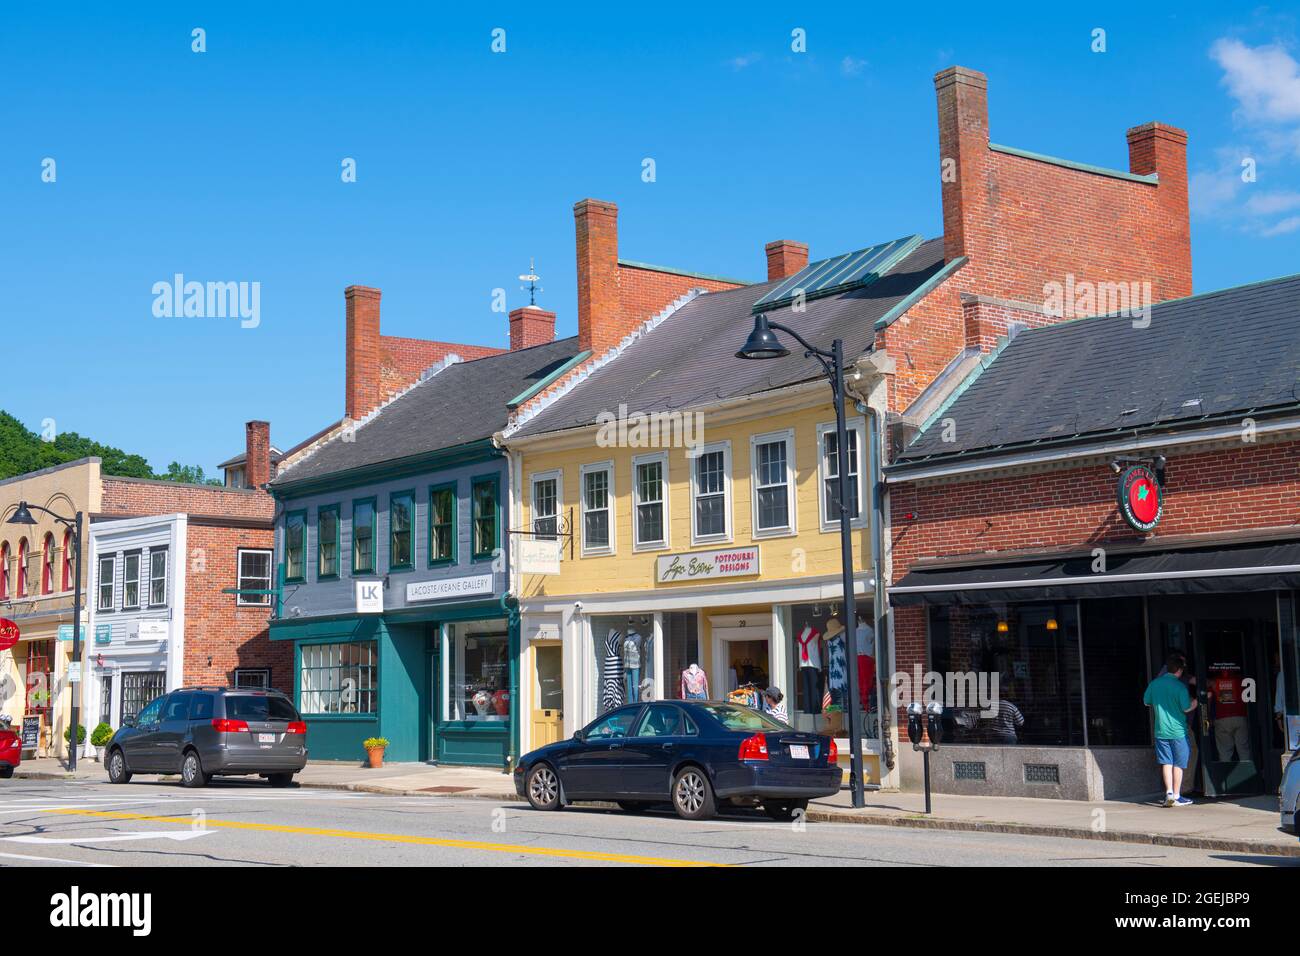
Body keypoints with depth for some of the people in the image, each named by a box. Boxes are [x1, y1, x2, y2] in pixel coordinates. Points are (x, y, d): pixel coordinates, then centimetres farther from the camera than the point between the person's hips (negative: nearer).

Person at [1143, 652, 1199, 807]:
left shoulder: (1154, 684, 2)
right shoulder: (1180, 686, -13)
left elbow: (1146, 702, 14)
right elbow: (1187, 708, -13)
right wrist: (1197, 701, 3)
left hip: (1161, 731, 4)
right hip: (1178, 731, -4)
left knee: (1166, 763, 6)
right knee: (1178, 764, 4)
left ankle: (1169, 793, -4)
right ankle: (1176, 796, 6)